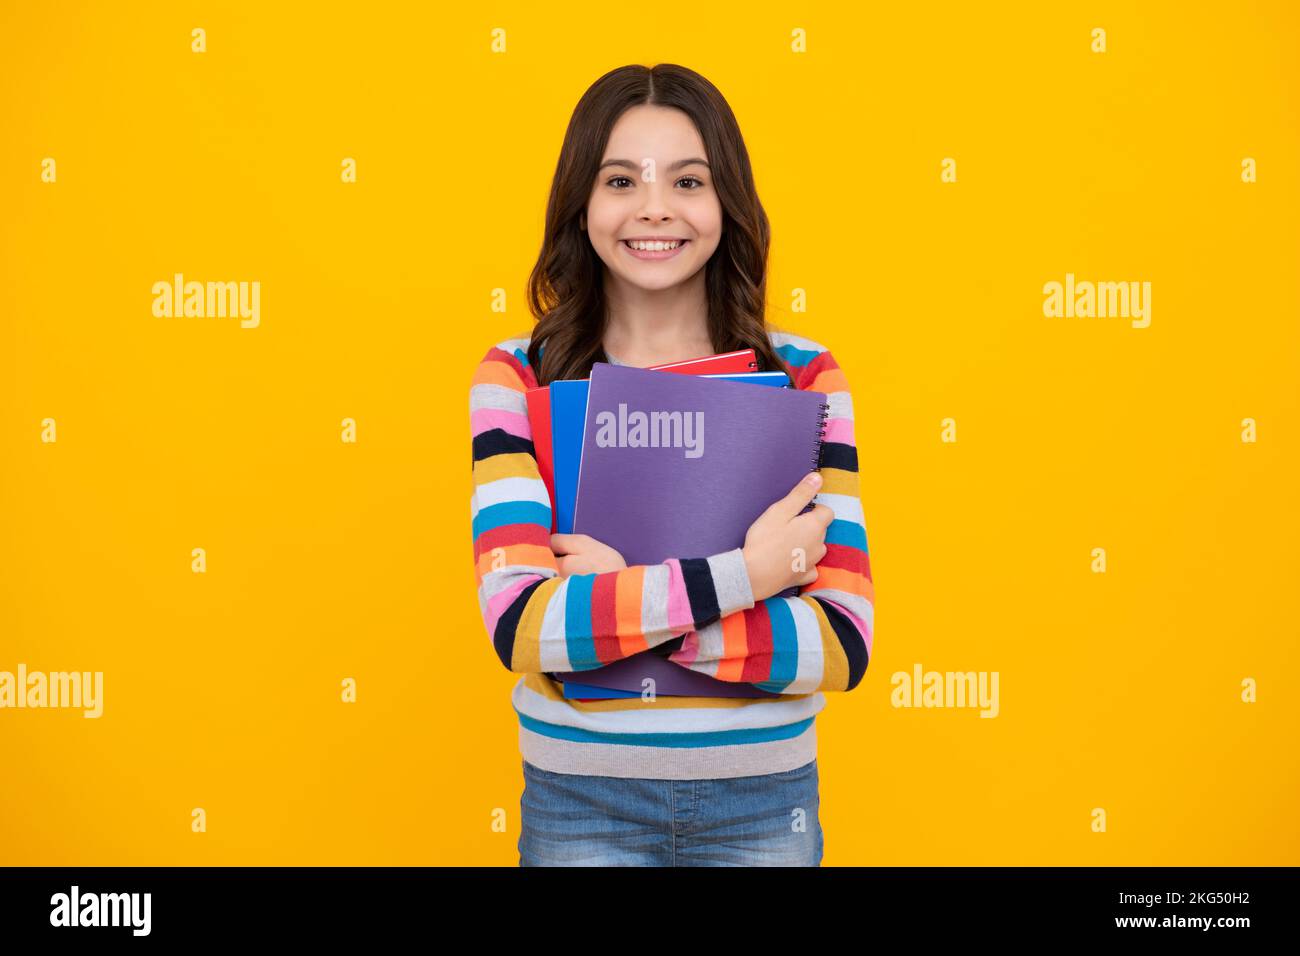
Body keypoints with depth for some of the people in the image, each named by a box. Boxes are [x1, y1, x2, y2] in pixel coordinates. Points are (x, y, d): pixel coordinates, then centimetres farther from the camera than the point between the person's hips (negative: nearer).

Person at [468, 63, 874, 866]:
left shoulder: (804, 376, -6)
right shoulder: (517, 377, -6)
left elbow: (842, 645, -13)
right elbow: (520, 626, -17)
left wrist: (609, 596, -18)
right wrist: (743, 572, -21)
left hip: (762, 800, 1)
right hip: (579, 800, 0)